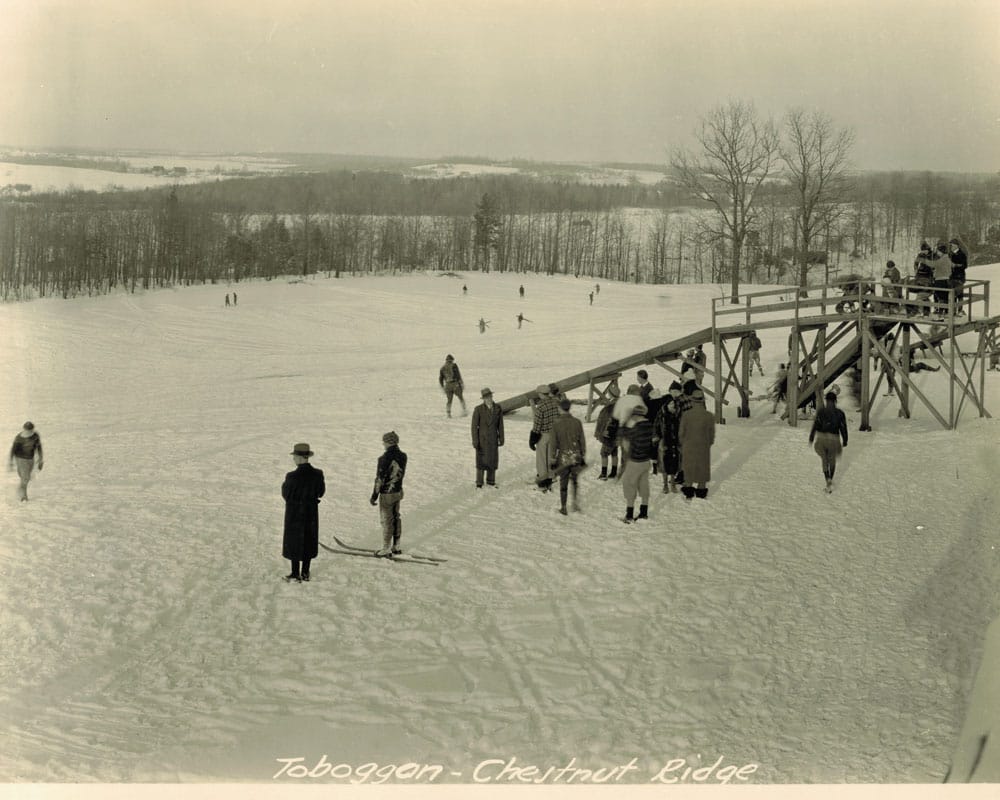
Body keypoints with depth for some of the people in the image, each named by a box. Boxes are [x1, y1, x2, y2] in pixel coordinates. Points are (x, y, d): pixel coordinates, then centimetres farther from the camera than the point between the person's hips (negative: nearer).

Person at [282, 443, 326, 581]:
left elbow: (286, 494, -12)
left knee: (294, 543, 11)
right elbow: (320, 492, 2)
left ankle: (295, 574, 20)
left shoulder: (292, 476, -25)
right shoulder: (318, 474, -11)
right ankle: (305, 573, 25)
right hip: (311, 513, 4)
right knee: (308, 542, 17)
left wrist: (284, 484, 7)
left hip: (295, 514, -4)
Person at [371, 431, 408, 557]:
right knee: (396, 518, 17)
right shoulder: (403, 456, -3)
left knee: (387, 521, 3)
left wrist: (374, 496, -11)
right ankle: (396, 547, 27)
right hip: (398, 491, 7)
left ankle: (386, 550, 12)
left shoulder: (384, 458, -23)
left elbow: (379, 479, -19)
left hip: (386, 494, -7)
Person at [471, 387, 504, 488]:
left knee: (493, 460, 10)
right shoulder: (478, 409, -18)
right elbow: (474, 426, -14)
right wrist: (475, 441, -16)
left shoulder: (498, 408, -6)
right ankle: (479, 483, 16)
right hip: (482, 438, -3)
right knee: (481, 461, 2)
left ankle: (490, 481, 27)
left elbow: (500, 424, 3)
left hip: (493, 439, 3)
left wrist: (501, 439, 5)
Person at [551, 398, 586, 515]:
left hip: (563, 458, -2)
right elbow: (582, 441, -1)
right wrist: (583, 456, 10)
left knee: (563, 483, 11)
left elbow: (554, 443, -9)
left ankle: (563, 508, 18)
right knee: (575, 480, 21)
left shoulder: (556, 424, -12)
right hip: (576, 457, 2)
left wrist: (553, 459, 1)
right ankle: (576, 503, 13)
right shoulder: (577, 422, -6)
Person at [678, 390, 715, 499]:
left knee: (688, 469, 14)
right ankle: (701, 493, 23)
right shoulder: (709, 416, -13)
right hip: (704, 447, 0)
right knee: (703, 469, 15)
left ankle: (688, 494, 19)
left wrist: (683, 444, 11)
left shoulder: (686, 415, -15)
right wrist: (709, 444, 16)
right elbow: (712, 433, -3)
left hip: (688, 446, 0)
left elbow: (681, 432, -7)